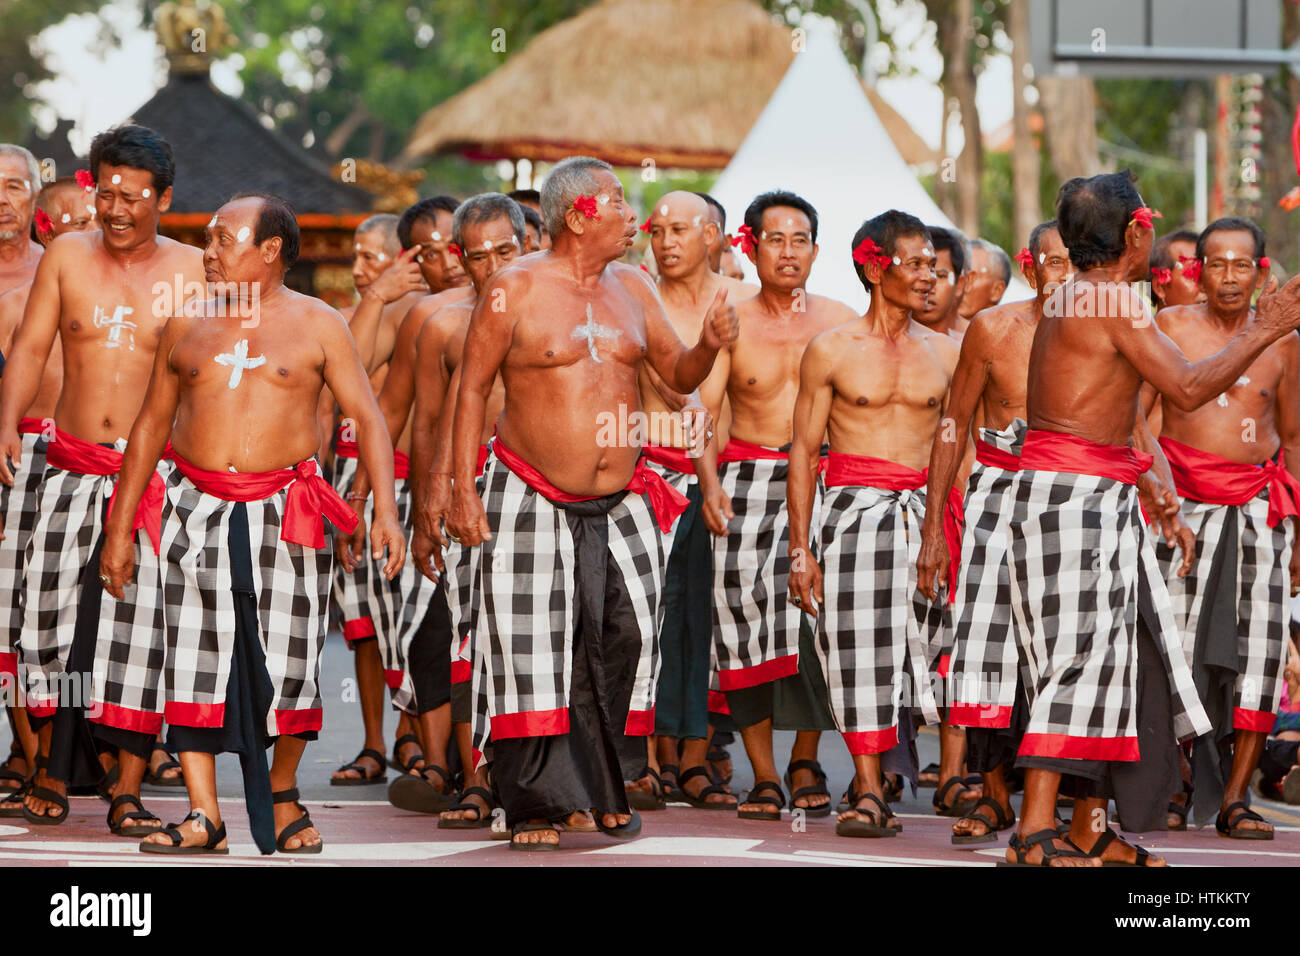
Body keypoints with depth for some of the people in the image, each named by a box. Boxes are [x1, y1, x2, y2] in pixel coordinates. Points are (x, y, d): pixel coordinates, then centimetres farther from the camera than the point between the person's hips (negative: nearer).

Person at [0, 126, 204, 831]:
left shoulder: (192, 271, 1)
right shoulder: (67, 256, 6)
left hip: (154, 470, -2)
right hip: (72, 466, 2)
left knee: (140, 618, -6)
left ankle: (128, 786, -2)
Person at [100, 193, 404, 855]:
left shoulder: (317, 325, 3)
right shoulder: (187, 326, 11)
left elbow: (368, 419, 1)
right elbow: (151, 427, 17)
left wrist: (385, 510, -12)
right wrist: (119, 528, 14)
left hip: (284, 513, -2)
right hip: (199, 509, 2)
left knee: (288, 658, -2)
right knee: (196, 657, -5)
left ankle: (282, 794, 20)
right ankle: (203, 814, -4)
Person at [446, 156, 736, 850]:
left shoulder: (632, 287, 9)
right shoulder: (516, 288, -7)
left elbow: (678, 377, 14)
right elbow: (471, 388, -5)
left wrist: (707, 347, -9)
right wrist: (463, 489, -10)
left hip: (621, 504, 5)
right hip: (533, 501, -5)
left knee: (625, 642, 3)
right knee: (534, 649, -4)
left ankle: (608, 793, 16)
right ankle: (535, 805, 4)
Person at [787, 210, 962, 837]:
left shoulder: (945, 352, 12)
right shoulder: (831, 350, 5)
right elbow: (804, 450, 6)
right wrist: (800, 550, 1)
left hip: (926, 505, 2)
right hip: (854, 505, -2)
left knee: (953, 631, -11)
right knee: (860, 645, -6)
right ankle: (869, 791, -1)